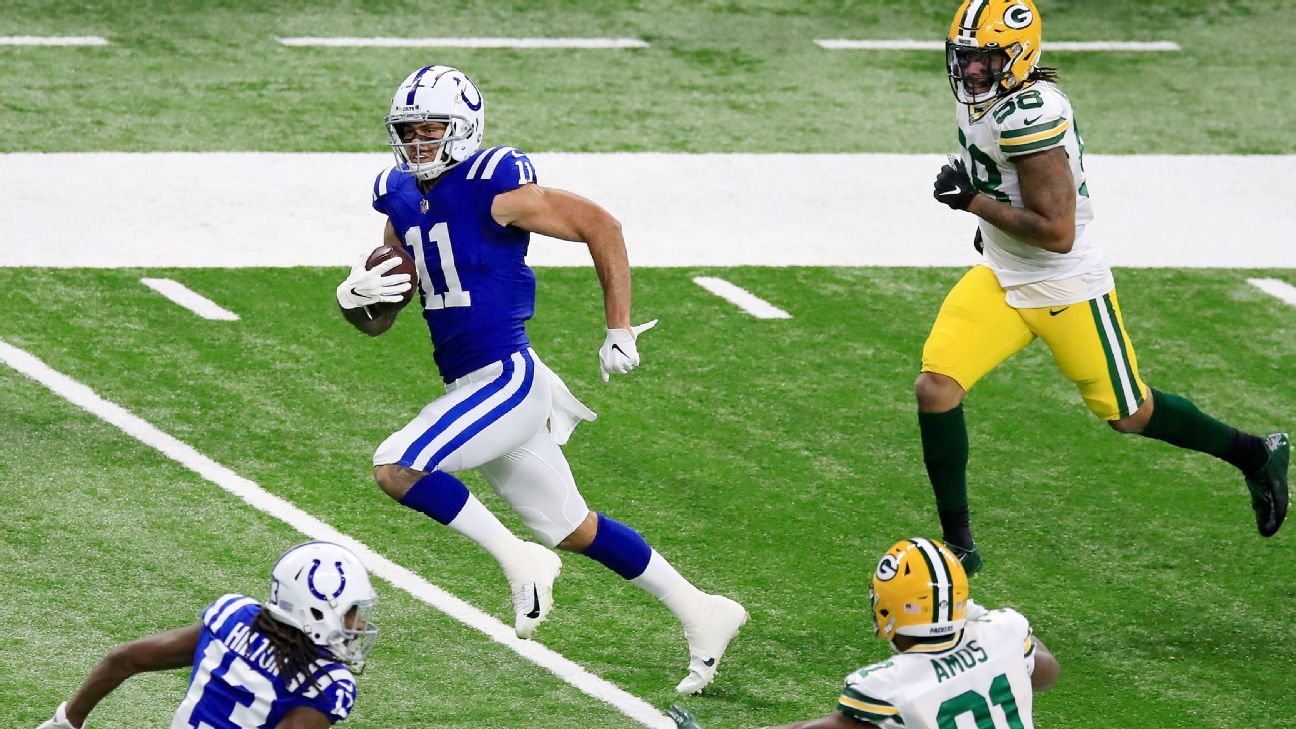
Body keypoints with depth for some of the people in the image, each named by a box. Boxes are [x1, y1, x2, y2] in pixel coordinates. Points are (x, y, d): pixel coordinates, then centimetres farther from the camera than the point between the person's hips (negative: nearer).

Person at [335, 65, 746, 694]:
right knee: (574, 531, 16)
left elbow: (600, 227, -9)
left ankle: (520, 561, -7)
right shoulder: (402, 199, 9)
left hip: (508, 381, -8)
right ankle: (699, 613, 28)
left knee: (395, 469, -20)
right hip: (475, 389, 8)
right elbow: (378, 320, 14)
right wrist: (355, 296, -10)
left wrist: (619, 331, -9)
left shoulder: (494, 187, -14)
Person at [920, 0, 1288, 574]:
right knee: (935, 389, -8)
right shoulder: (982, 97, -1)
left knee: (1127, 413, 10)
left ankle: (1256, 456, 33)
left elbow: (1057, 233, -29)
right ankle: (958, 545, 4)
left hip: (1065, 287, -8)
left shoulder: (1030, 116, -29)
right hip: (1001, 280, 8)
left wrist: (973, 201, -26)